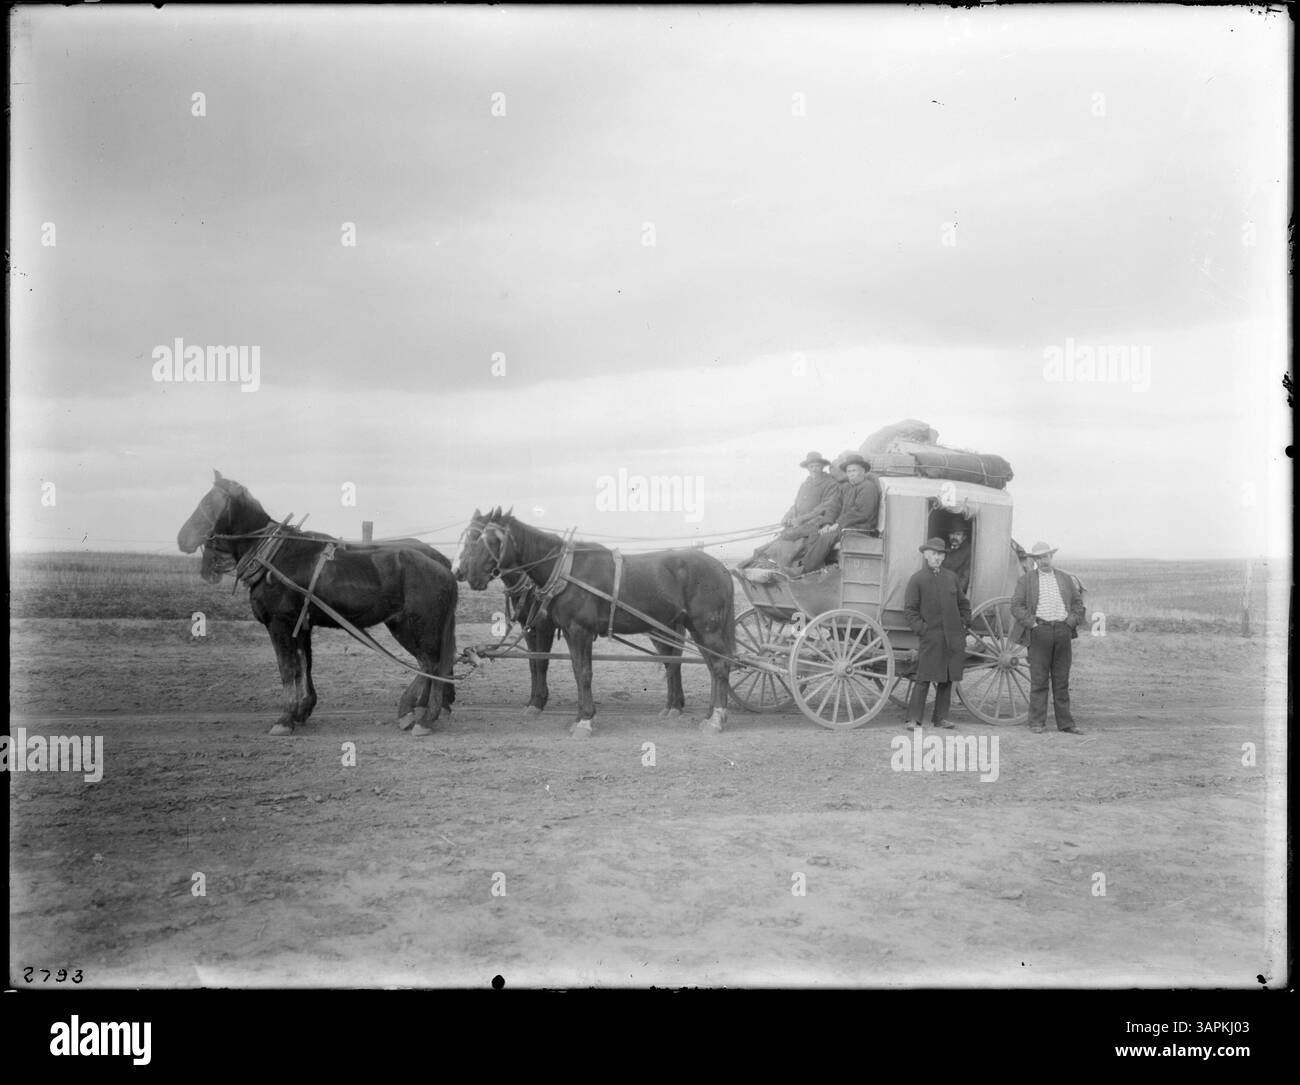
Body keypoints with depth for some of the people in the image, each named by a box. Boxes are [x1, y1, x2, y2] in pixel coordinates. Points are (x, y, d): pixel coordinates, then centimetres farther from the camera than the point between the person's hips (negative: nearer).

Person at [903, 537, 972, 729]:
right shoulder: (917, 579, -1)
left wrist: (964, 624, 10)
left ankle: (940, 718, 16)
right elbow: (909, 609, -3)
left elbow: (963, 603, 22)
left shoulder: (951, 577, 12)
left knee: (947, 679, 8)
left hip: (953, 638, 5)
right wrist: (921, 629, -12)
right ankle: (913, 719, -5)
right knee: (923, 678, -9)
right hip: (931, 637, -5)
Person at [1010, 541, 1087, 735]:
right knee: (1039, 680, -4)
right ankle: (1037, 723, 1)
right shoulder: (1026, 580, 6)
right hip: (1039, 630, -3)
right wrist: (1032, 623, -9)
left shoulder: (1066, 579, 14)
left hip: (1063, 630, 3)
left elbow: (1078, 602, 16)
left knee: (1062, 680, 6)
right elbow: (1016, 606, 1)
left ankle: (1065, 723, 10)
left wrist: (1072, 622, 1)